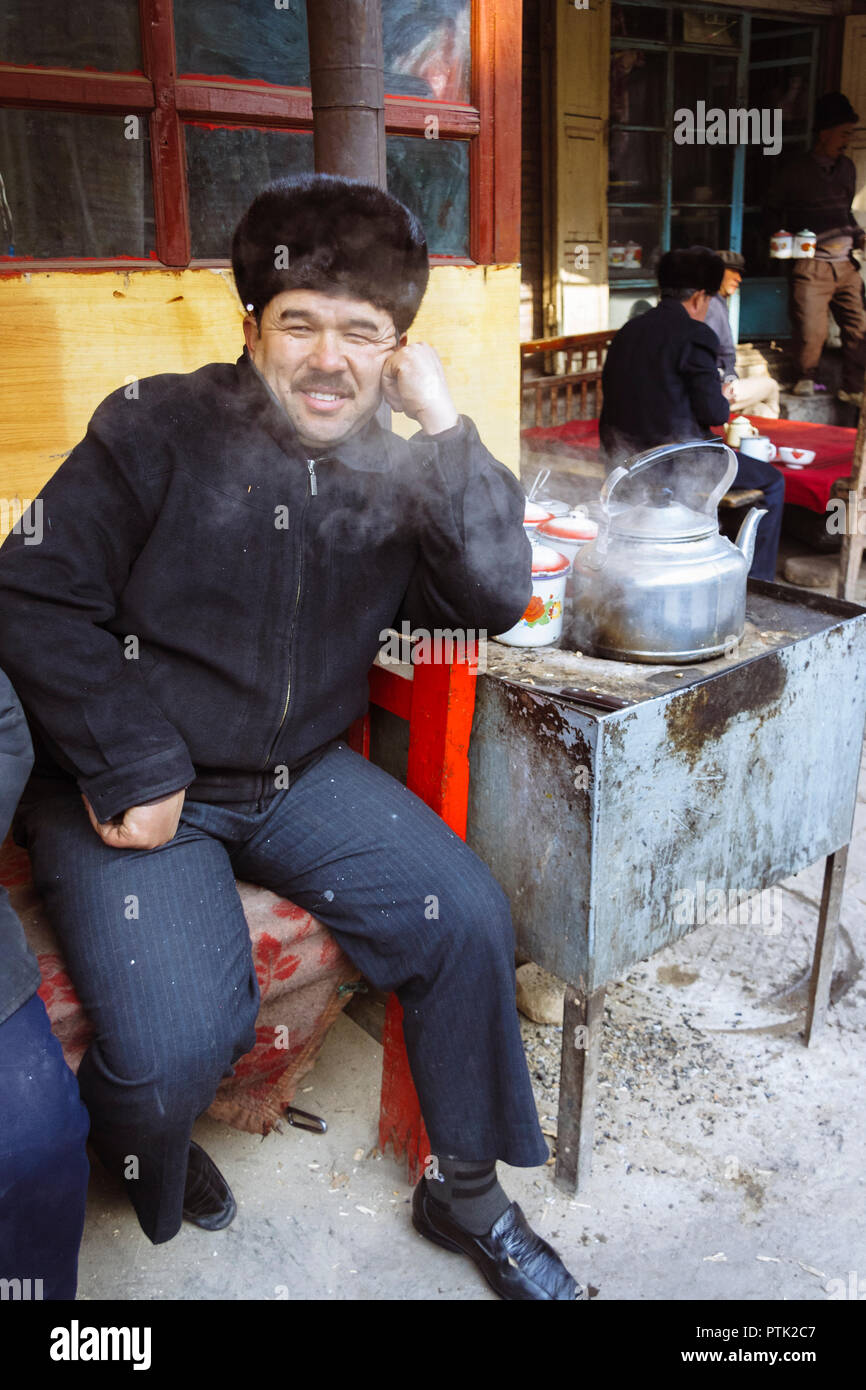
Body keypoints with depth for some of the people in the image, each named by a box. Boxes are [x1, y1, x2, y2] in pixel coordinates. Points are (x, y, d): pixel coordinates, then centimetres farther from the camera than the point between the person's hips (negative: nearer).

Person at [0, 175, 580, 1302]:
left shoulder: (395, 472, 4)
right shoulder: (157, 431, -8)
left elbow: (494, 600, -8)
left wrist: (445, 429, -14)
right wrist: (131, 770, -16)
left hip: (300, 775, 4)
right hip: (140, 789, -4)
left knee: (472, 923, -9)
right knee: (177, 1047, -20)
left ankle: (467, 1193, 16)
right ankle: (146, 1164, 21)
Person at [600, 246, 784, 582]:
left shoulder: (628, 331, 8)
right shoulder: (695, 334, -13)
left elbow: (614, 396, 14)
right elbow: (712, 412, -16)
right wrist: (723, 398, 6)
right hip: (678, 463, -8)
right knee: (773, 482, 12)